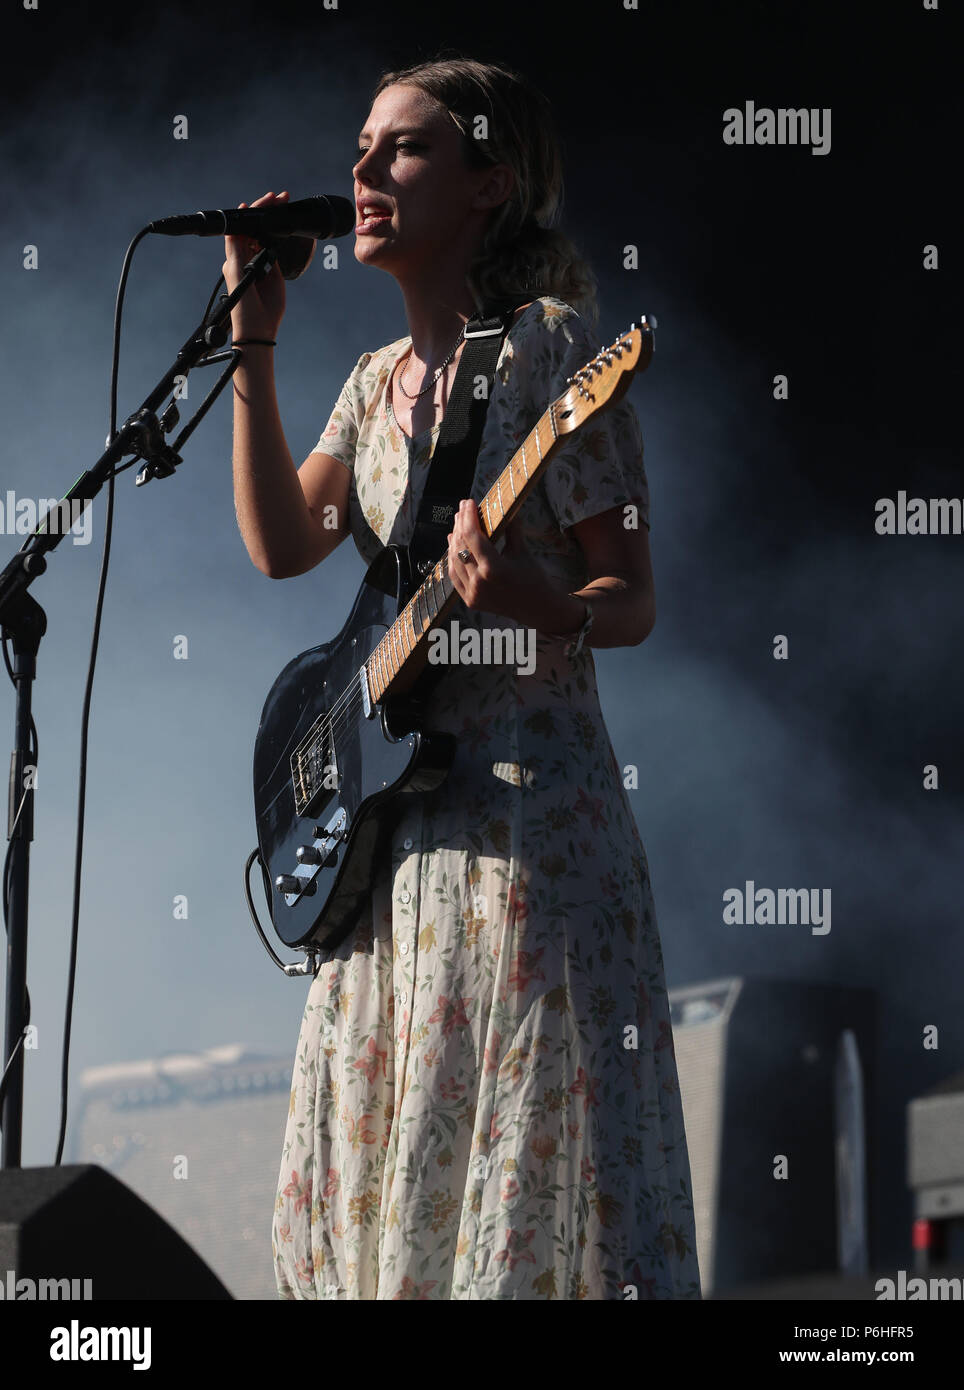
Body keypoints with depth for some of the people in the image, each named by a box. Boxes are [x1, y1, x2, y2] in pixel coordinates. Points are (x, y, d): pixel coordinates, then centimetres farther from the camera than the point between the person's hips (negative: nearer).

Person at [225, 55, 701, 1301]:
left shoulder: (545, 345, -8)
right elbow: (280, 542, 6)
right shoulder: (384, 378, 15)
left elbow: (631, 599, -10)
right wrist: (252, 340, 4)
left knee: (530, 1150, -7)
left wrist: (541, 610, -32)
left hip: (524, 800, -8)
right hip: (398, 811, 8)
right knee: (376, 1154, 11)